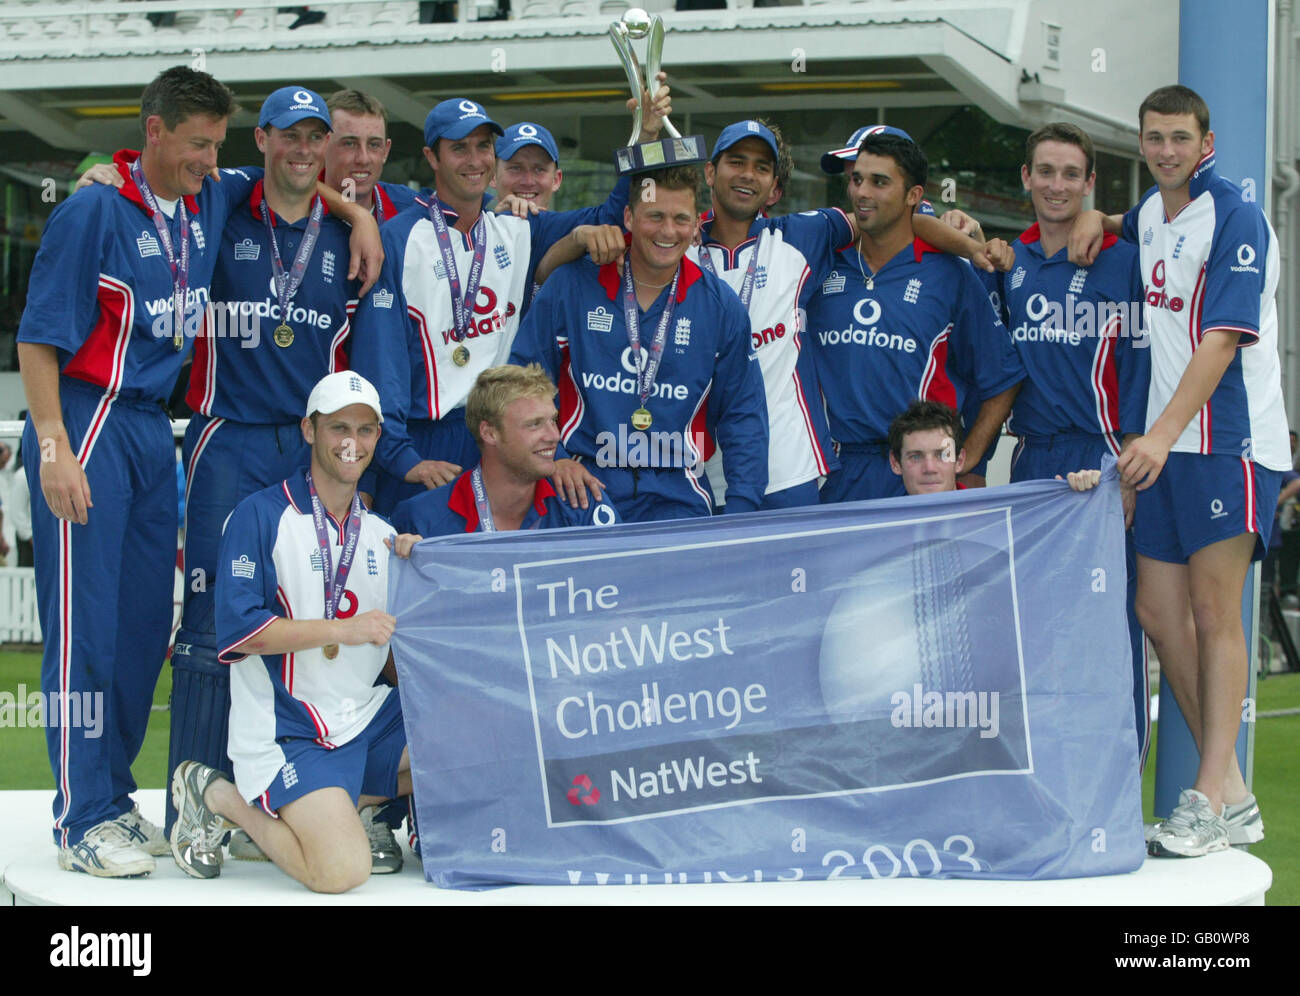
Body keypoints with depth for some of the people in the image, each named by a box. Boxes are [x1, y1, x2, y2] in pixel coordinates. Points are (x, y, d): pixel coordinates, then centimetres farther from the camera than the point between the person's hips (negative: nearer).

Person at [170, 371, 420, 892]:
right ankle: (219, 797, 1)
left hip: (368, 716, 6)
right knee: (341, 869, -25)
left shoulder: (381, 533, 15)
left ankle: (350, 801, 0)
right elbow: (238, 629, -13)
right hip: (287, 728, -6)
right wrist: (345, 629, -18)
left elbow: (395, 661, 13)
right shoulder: (260, 516, -4)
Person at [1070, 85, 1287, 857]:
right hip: (1166, 445, 8)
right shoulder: (1150, 214, 13)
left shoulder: (1236, 220, -11)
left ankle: (1213, 798, -8)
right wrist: (1096, 221, 16)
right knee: (1160, 611, 5)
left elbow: (1223, 338, -19)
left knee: (1214, 612, -9)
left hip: (1228, 439, -8)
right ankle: (1231, 793, 11)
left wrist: (1162, 434, -27)